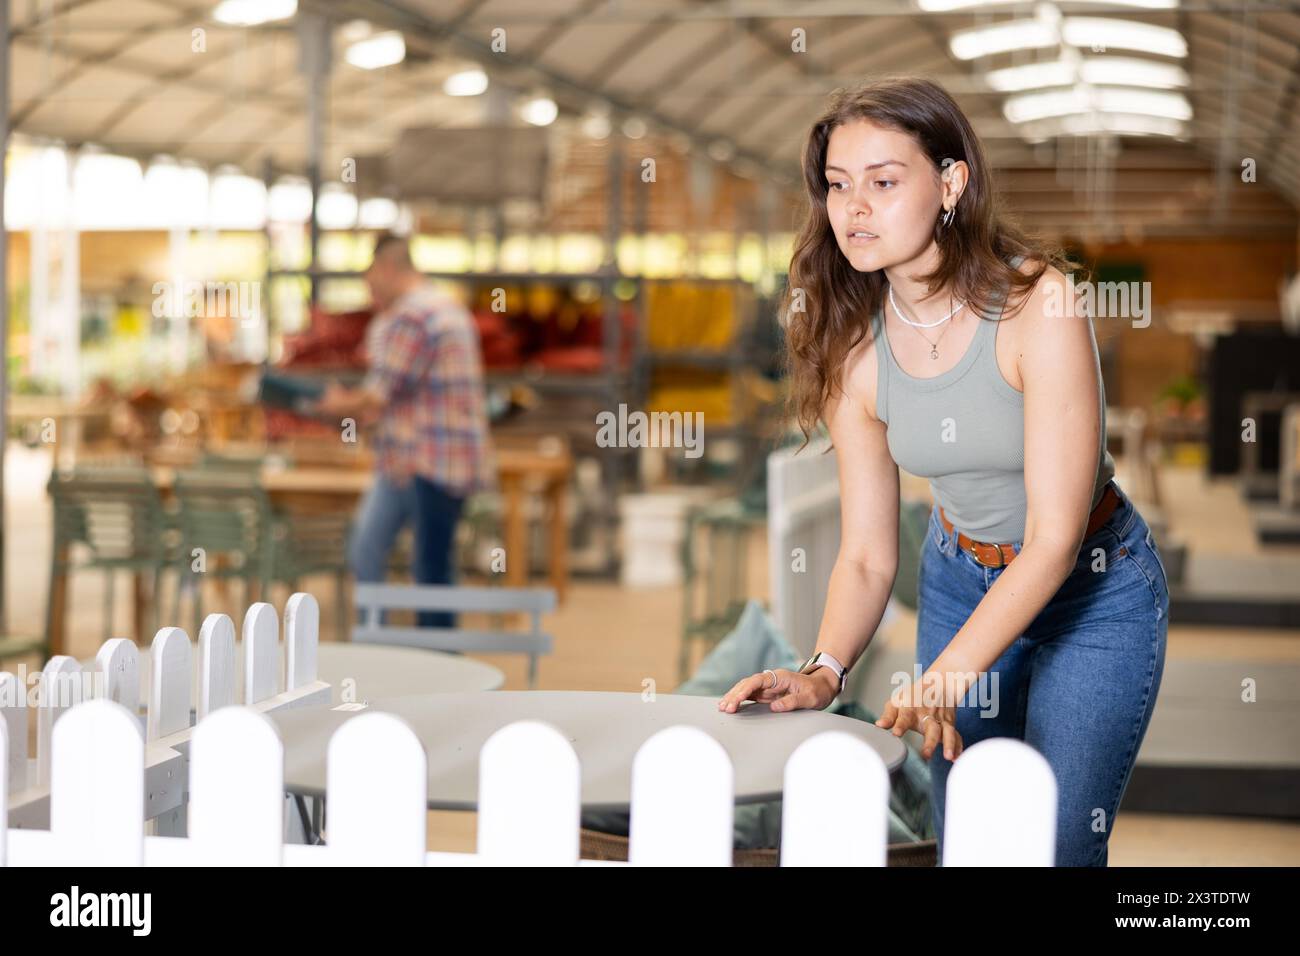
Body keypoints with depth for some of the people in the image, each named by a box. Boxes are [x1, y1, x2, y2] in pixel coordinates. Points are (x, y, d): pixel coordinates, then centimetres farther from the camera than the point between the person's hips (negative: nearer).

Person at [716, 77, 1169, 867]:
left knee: (1059, 844, -7)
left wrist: (944, 678, -36)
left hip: (1092, 590, -4)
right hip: (961, 582, 4)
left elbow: (1055, 537, -28)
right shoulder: (854, 349, -12)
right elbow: (867, 555, -8)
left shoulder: (1037, 303, -27)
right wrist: (823, 673, -26)